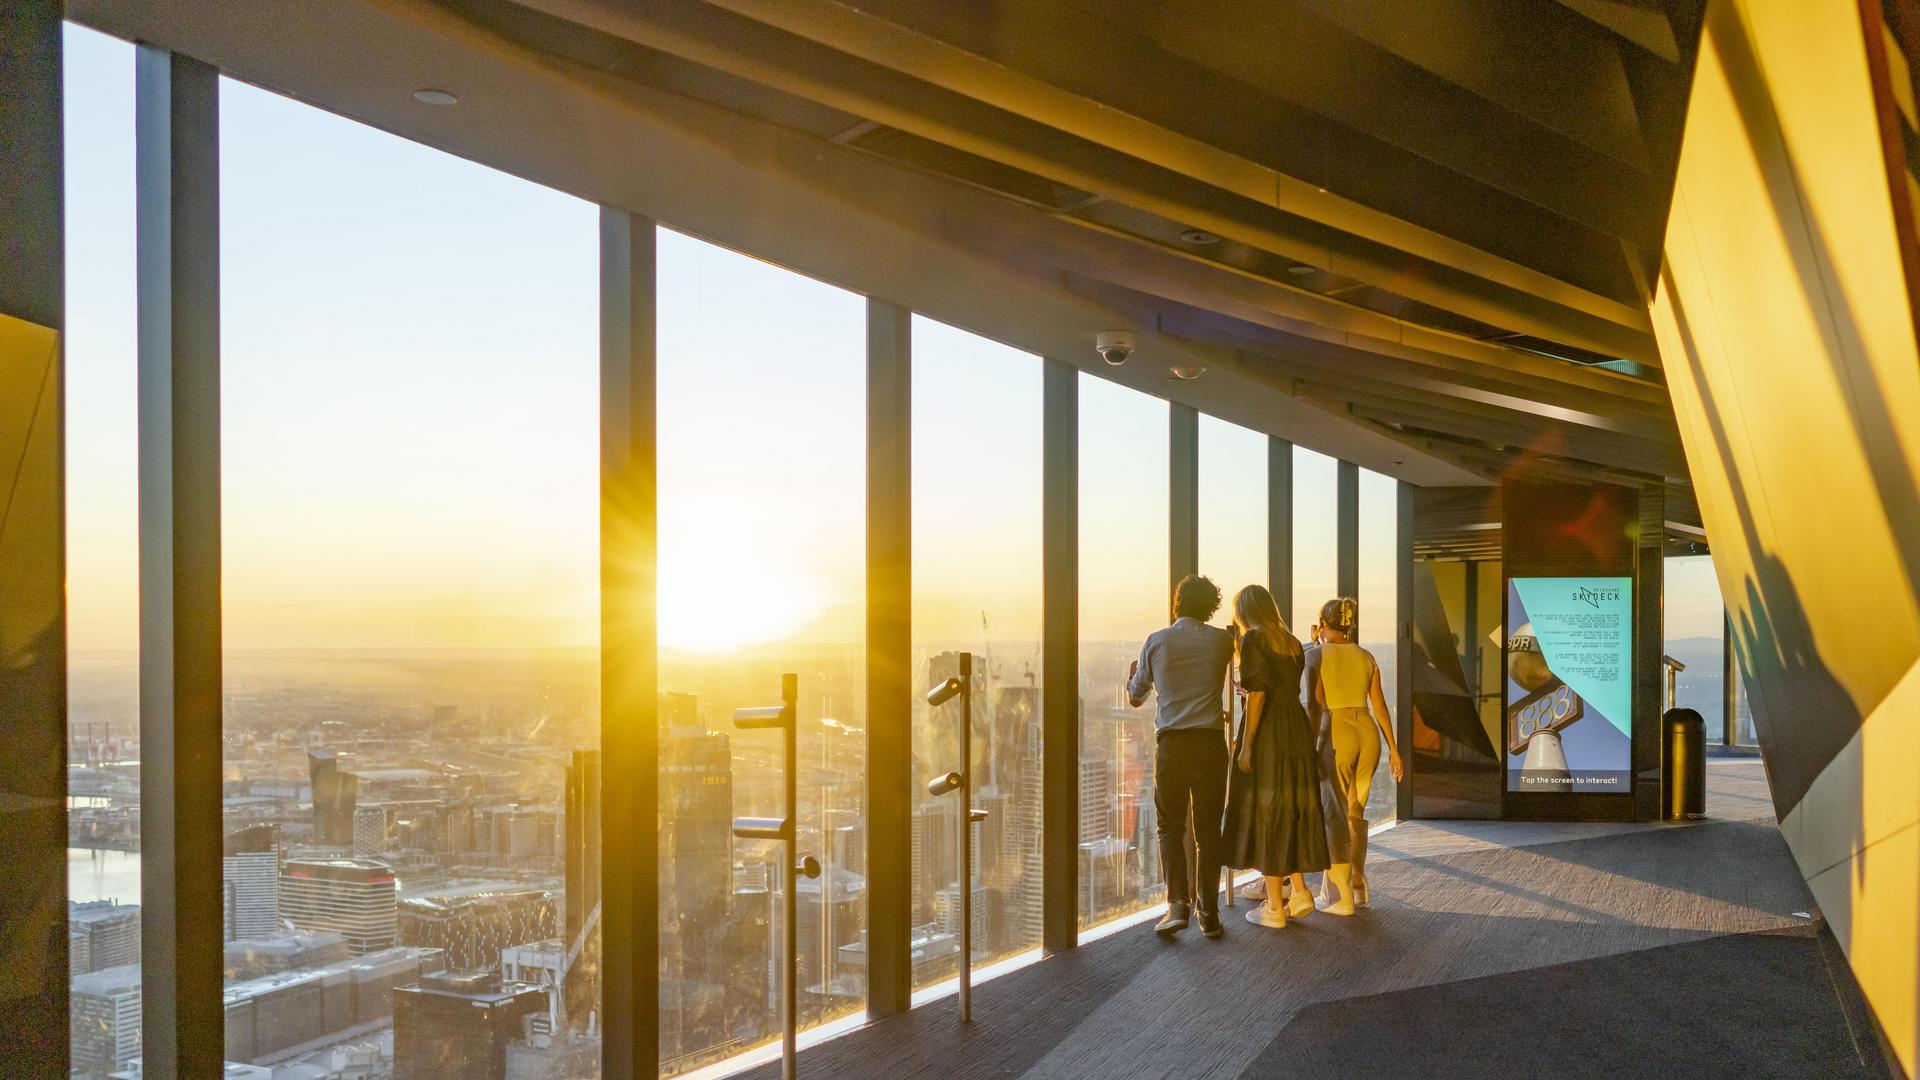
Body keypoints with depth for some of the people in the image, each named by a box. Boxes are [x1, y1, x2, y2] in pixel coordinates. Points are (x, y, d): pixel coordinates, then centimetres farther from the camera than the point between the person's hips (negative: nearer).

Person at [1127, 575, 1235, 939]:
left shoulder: (1156, 642, 1)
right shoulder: (1222, 640, 3)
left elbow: (1135, 699, 12)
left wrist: (1130, 675, 33)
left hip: (1171, 744, -1)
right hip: (1211, 743, 1)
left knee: (1170, 827, 9)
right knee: (1208, 830, 8)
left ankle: (1178, 903, -4)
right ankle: (1209, 914, 10)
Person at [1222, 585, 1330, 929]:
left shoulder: (1253, 638, -7)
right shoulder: (1292, 642, 14)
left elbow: (1257, 693, -15)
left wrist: (1247, 743, -14)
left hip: (1267, 734, -7)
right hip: (1298, 731, 7)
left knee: (1266, 814, 0)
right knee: (1291, 812, 17)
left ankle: (1274, 907, 4)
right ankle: (1300, 892, 13)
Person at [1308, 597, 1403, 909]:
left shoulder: (1318, 656, -4)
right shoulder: (1366, 656, 10)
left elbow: (1316, 705, -11)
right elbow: (1380, 705, 9)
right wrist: (1392, 748, 13)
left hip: (1337, 735, -5)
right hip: (1369, 734, 5)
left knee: (1334, 816, 3)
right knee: (1356, 812, 19)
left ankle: (1343, 896, 1)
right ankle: (1358, 887, 22)